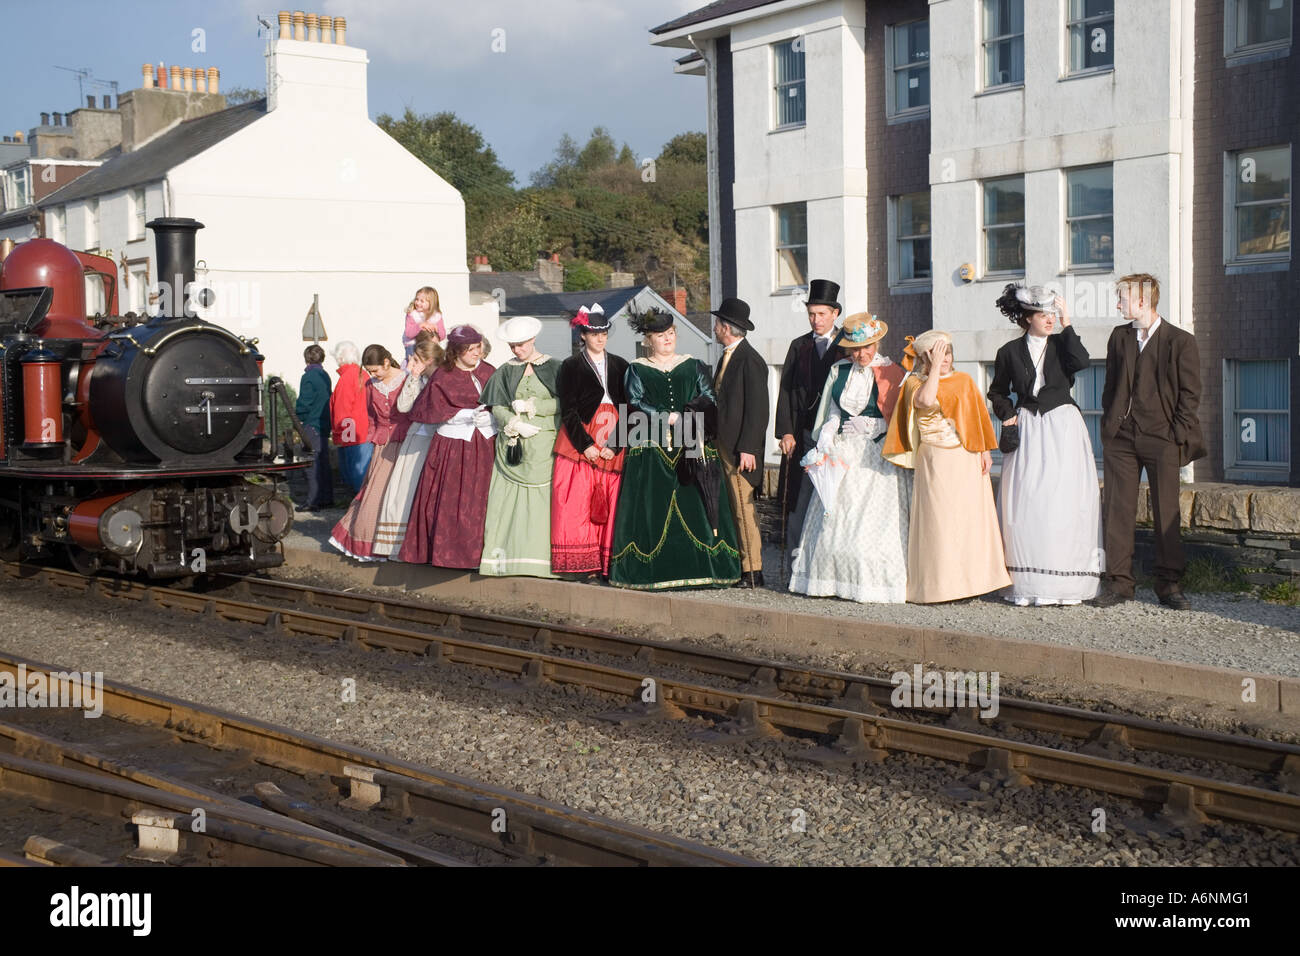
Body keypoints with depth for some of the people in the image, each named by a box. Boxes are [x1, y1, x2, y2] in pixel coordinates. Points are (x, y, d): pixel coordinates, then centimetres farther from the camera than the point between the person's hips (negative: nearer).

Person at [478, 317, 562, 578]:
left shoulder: (553, 368, 5)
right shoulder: (505, 371, 12)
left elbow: (563, 403, -4)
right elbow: (497, 407, 5)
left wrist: (529, 406, -6)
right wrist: (517, 425, -10)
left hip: (544, 446, -2)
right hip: (512, 446, 3)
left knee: (541, 500, -8)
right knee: (509, 498, -4)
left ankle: (540, 558, -7)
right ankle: (508, 556, -2)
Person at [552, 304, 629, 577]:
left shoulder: (620, 366, 14)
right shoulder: (571, 367, 6)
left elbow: (627, 409, 8)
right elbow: (568, 411, 0)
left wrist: (615, 445, -4)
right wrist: (586, 445, -9)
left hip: (613, 448, 2)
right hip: (579, 444, -2)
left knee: (611, 503, -4)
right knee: (577, 502, -9)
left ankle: (608, 564, -1)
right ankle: (582, 563, -6)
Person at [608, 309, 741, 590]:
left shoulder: (693, 366, 14)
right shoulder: (637, 370, 9)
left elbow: (710, 398, 6)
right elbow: (636, 405, -4)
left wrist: (692, 414, -14)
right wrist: (670, 417, -14)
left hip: (692, 448, 2)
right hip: (652, 449, -2)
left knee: (696, 504, -5)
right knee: (654, 507, -6)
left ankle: (703, 568, -2)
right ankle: (655, 572, -4)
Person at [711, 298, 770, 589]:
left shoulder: (750, 360, -12)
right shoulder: (727, 357, 16)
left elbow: (757, 409, -16)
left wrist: (747, 449, -19)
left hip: (740, 448, -9)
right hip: (723, 445, 9)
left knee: (743, 508, -7)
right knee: (729, 508, 10)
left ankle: (752, 572, -3)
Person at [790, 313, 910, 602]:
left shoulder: (891, 374, -2)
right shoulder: (839, 371, 11)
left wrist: (870, 426, -11)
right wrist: (825, 442, 1)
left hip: (876, 456, -4)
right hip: (842, 454, 4)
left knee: (873, 520, -9)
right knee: (835, 519, 1)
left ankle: (875, 582, -2)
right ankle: (839, 579, 9)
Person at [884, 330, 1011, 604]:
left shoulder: (964, 380, 12)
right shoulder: (914, 383, 1)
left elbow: (978, 417, 13)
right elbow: (926, 400, -22)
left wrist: (985, 451, 5)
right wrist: (935, 366, -16)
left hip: (967, 460, 4)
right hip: (935, 463, -3)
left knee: (971, 516, 3)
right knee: (937, 519, -5)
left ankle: (972, 579, 10)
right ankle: (937, 584, -3)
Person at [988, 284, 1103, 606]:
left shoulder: (1061, 345, 6)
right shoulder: (1010, 352, 8)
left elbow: (1080, 362, -16)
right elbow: (997, 392, 20)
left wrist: (1067, 324, -10)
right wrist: (1007, 415, 3)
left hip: (1063, 426, -1)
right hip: (1026, 429, 1)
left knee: (1065, 500, -5)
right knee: (1025, 503, -5)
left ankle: (1065, 582, -1)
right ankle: (1027, 584, -1)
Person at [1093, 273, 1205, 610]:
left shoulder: (1180, 341, -1)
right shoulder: (1119, 336, 13)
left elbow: (1190, 393, 0)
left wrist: (1176, 435, -7)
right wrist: (1107, 429, 8)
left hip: (1161, 438, -4)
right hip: (1120, 438, 4)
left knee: (1166, 513, 0)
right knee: (1117, 511, 2)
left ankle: (1169, 585, 8)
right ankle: (1119, 583, 8)